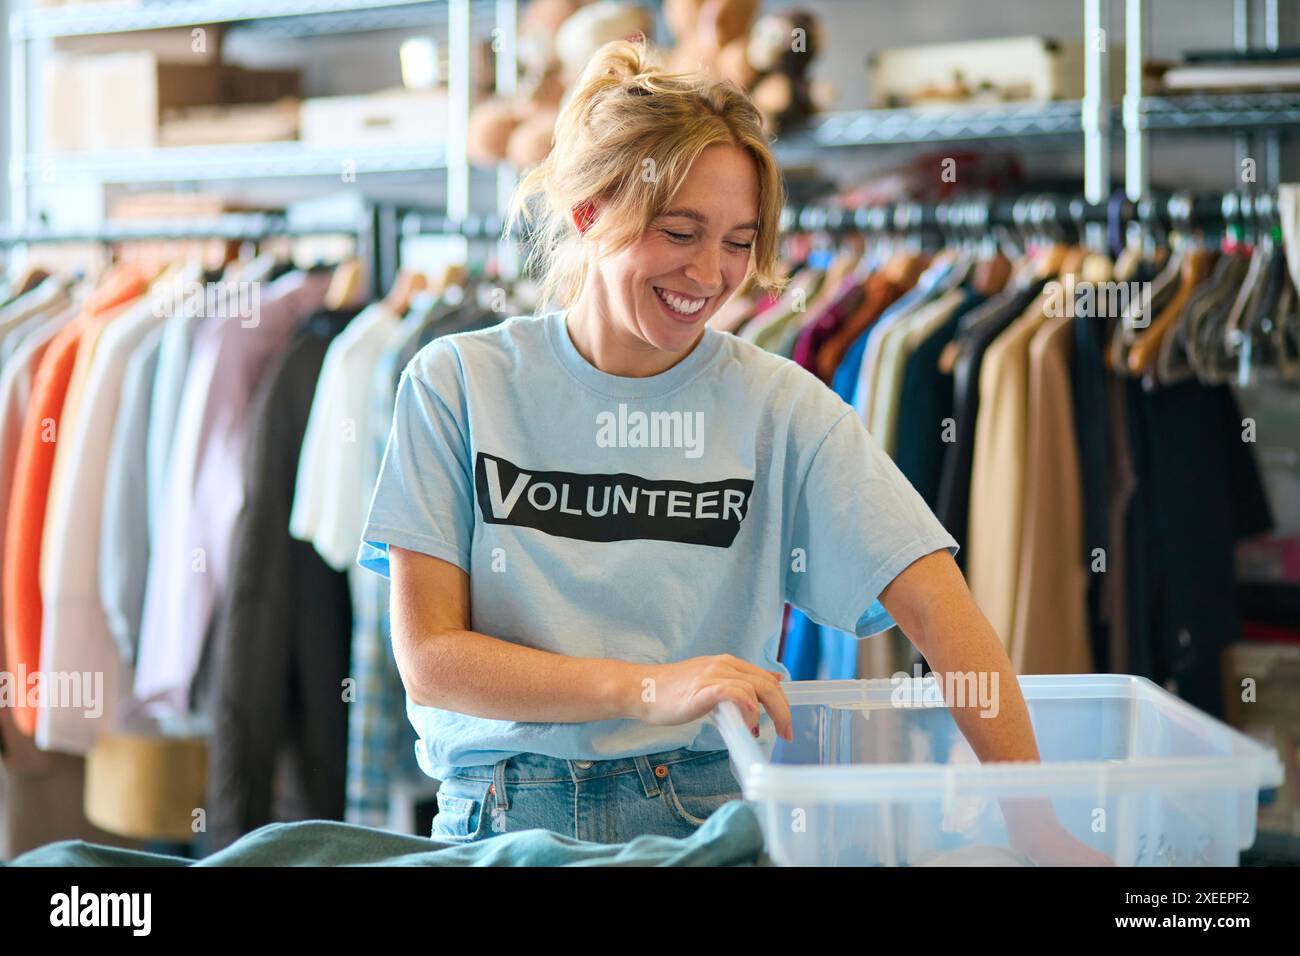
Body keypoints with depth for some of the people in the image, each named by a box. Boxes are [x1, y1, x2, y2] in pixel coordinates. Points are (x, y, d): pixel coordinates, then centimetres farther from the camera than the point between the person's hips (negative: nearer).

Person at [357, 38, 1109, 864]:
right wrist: (650, 689, -15)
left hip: (707, 815, 1)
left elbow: (939, 609, -6)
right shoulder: (460, 384, 1)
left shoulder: (781, 406, 2)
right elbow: (429, 656, -3)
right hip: (503, 820, -1)